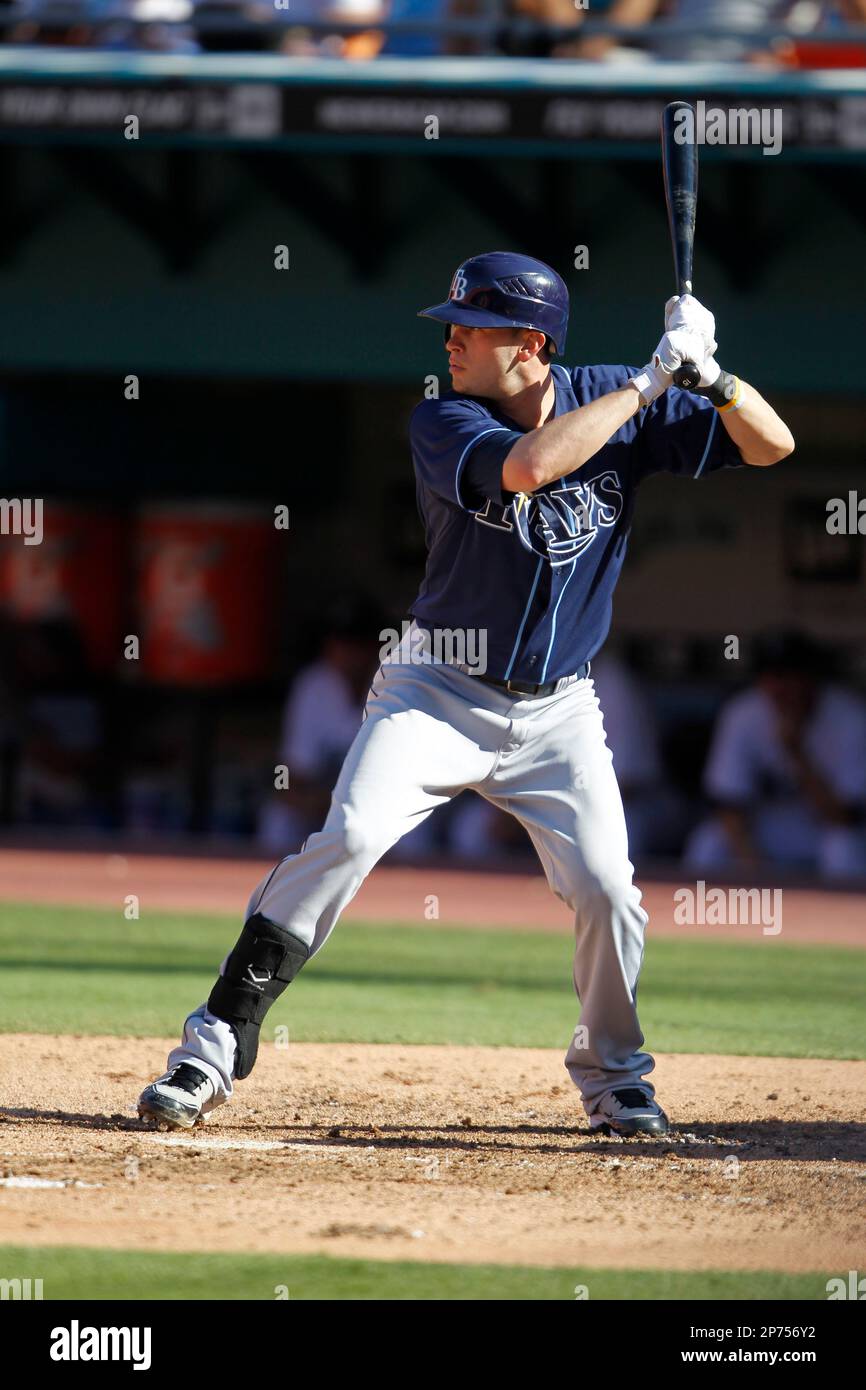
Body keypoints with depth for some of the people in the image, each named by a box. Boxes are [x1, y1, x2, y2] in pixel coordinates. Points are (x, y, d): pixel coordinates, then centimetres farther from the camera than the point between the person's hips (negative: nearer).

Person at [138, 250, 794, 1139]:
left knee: (605, 889, -8)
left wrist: (710, 376, -25)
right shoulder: (444, 422, -14)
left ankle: (611, 1074, 19)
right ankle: (217, 1044, -15)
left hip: (557, 710, 2)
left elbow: (770, 445, -5)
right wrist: (652, 378, -31)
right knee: (348, 840, -21)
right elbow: (526, 466, -36)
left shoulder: (615, 405, -5)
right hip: (440, 691, -2)